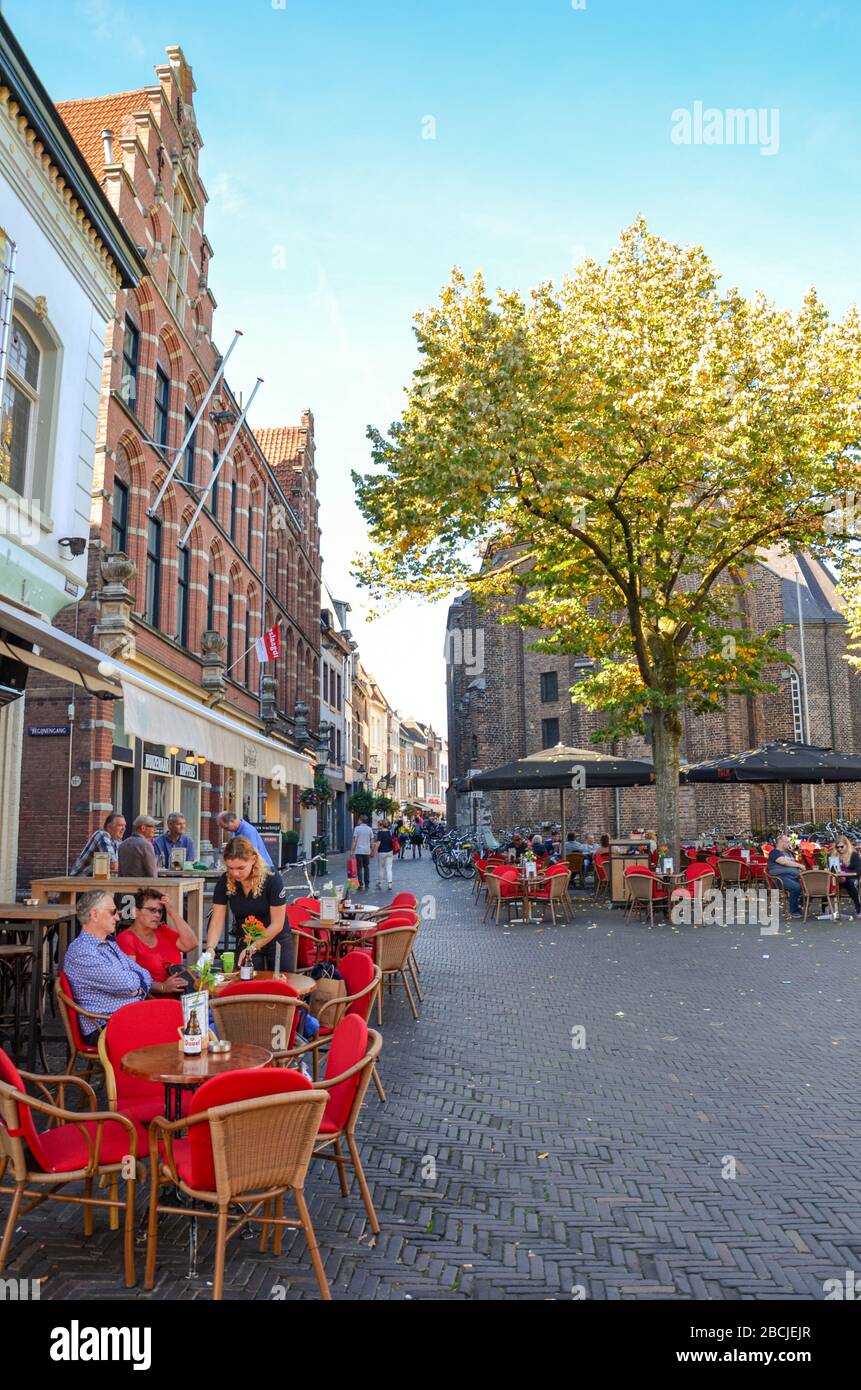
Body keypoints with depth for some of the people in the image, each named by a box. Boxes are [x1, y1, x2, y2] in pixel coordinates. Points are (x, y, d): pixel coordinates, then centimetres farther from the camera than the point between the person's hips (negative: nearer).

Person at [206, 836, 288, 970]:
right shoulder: (224, 881, -17)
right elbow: (217, 921, -15)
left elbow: (277, 924, -21)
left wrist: (252, 948, -28)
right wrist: (210, 948, -32)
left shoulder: (272, 878, -25)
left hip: (275, 939, -2)